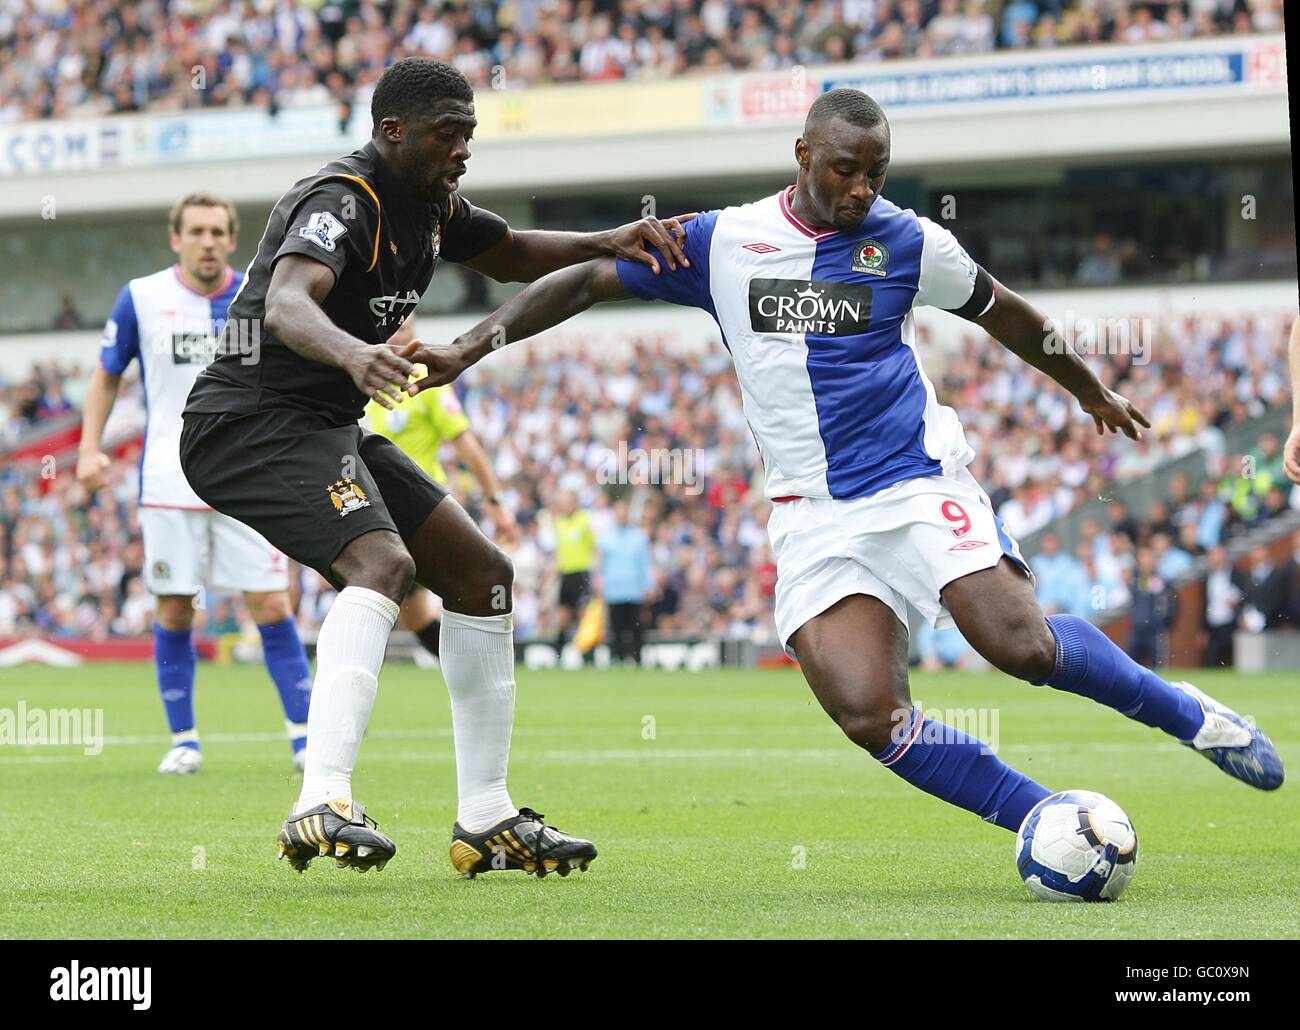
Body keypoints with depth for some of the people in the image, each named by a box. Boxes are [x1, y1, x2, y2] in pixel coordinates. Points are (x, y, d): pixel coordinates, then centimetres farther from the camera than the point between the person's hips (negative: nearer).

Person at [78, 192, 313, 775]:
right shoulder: (141, 299, -1)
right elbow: (106, 376, 10)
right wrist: (90, 448, 0)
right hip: (168, 482, 0)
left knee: (272, 606, -7)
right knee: (174, 613, 1)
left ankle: (303, 738, -2)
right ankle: (183, 741, 14)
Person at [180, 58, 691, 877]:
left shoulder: (429, 204, 10)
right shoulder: (343, 202, -20)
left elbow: (511, 256, 28)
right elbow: (286, 304, -39)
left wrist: (608, 243, 10)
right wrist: (355, 354, -60)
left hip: (327, 427, 10)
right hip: (254, 419, -10)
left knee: (484, 576, 9)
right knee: (383, 563, -33)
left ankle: (487, 821, 12)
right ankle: (323, 807, -43)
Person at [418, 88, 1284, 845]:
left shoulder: (907, 242, 1)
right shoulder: (721, 242, 3)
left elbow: (1002, 313, 18)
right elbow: (588, 280, 10)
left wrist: (1091, 390, 30)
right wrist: (479, 341, -1)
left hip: (919, 482, -1)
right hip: (814, 518, 1)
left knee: (1024, 647, -24)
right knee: (869, 717, -19)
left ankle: (1186, 714, 3)